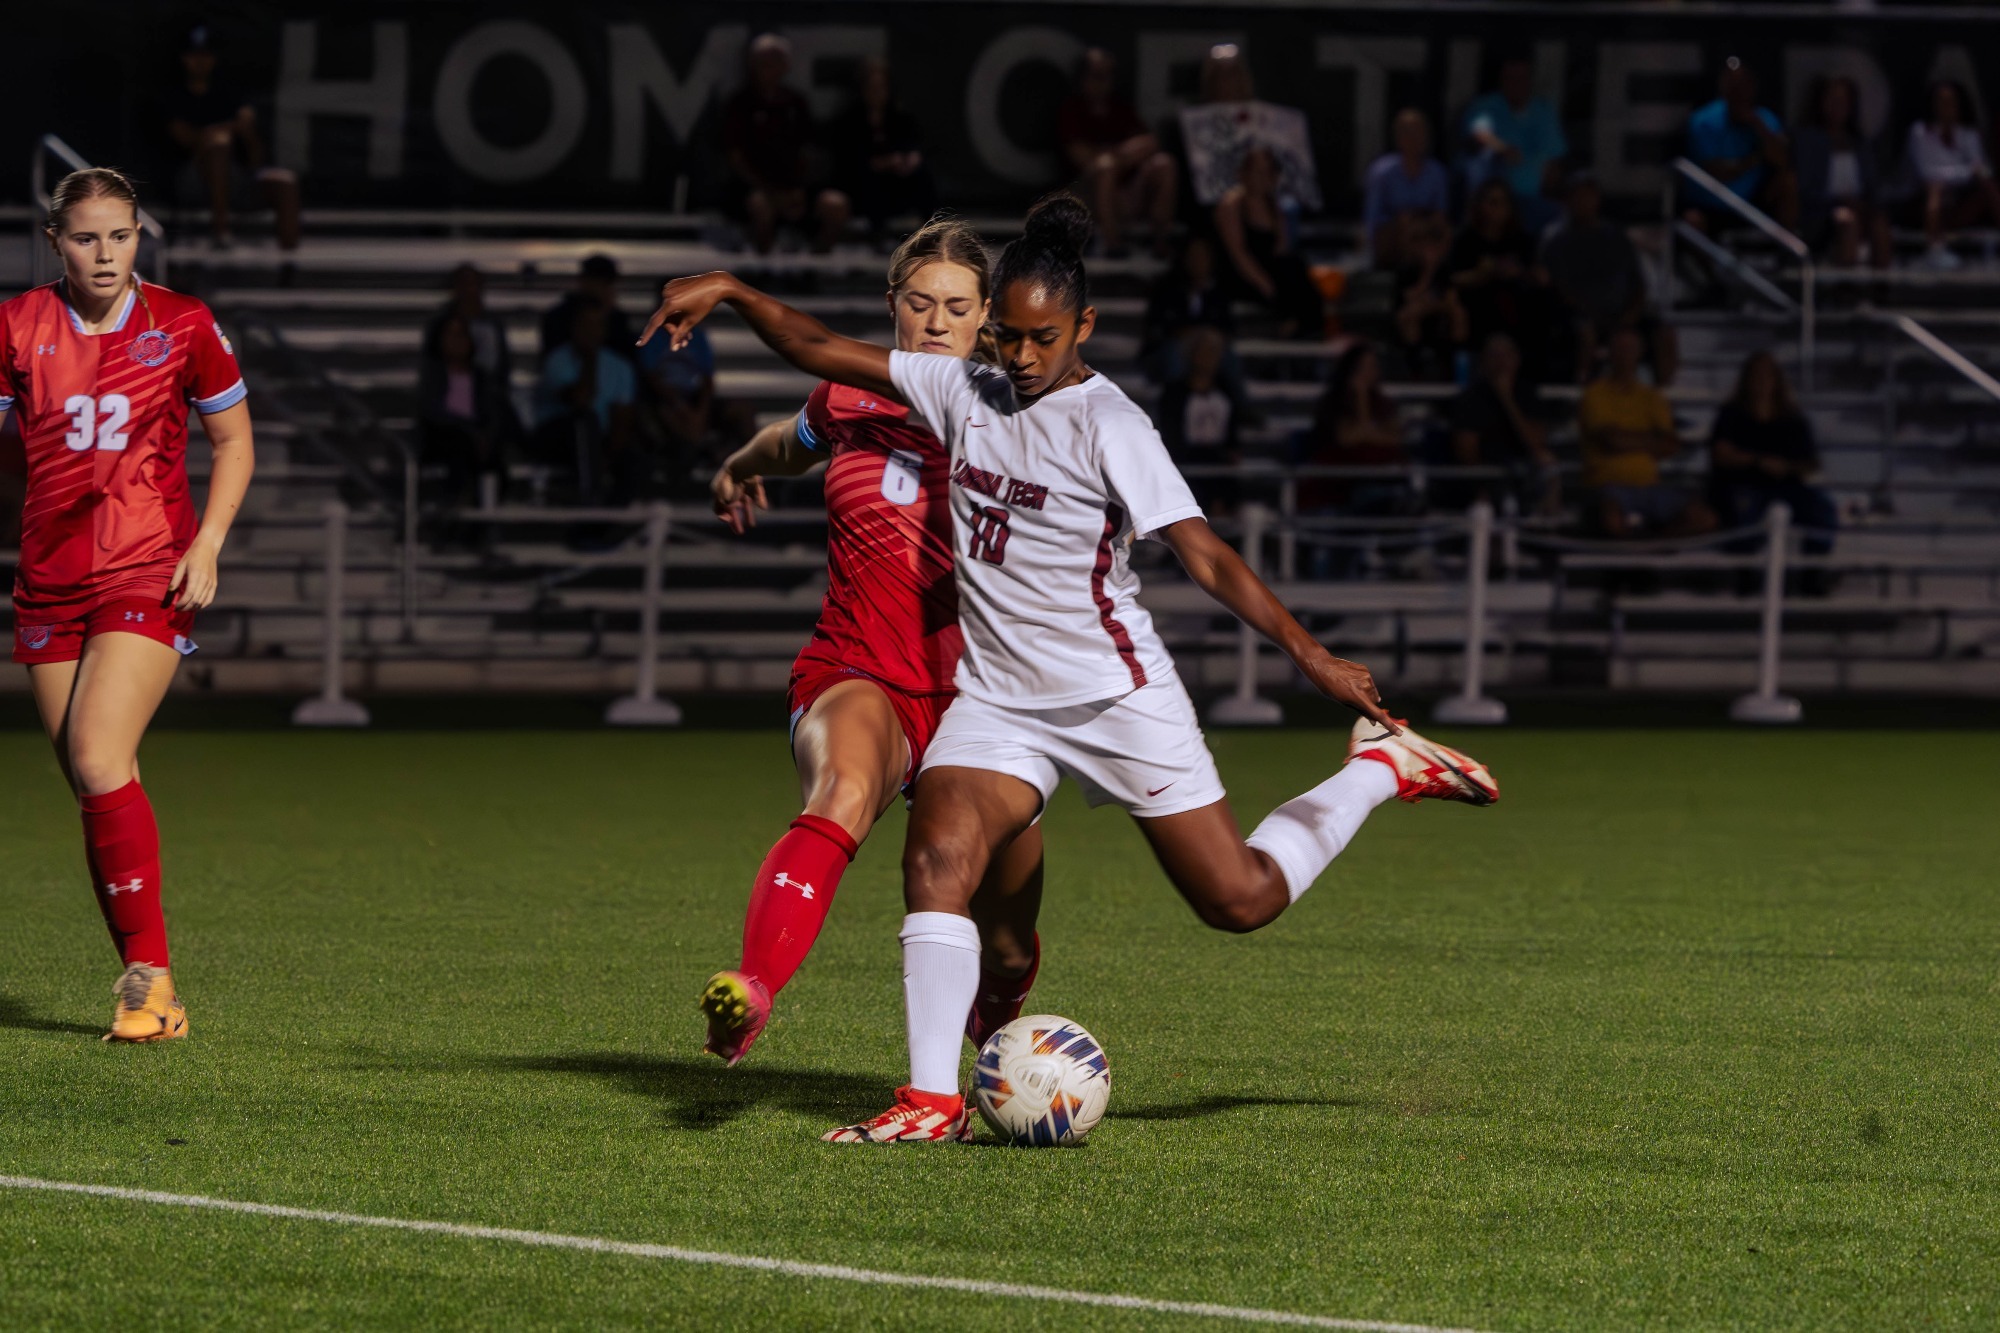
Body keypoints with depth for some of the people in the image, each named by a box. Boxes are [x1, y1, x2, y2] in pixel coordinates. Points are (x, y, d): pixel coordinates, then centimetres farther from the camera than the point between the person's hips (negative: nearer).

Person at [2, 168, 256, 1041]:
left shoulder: (181, 326, -1)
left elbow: (233, 441, 9)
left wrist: (206, 544, -3)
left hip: (150, 574, -3)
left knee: (98, 761, -20)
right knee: (88, 781, 4)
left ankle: (150, 977, -15)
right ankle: (145, 982, 13)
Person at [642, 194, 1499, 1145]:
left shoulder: (1108, 426, -12)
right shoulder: (965, 395, 3)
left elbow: (1205, 555, -15)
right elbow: (822, 353, 8)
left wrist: (1310, 655, -20)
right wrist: (730, 293, -3)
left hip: (1117, 696, -4)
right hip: (997, 700, 4)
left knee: (1241, 902, 0)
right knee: (935, 858, -21)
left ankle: (1383, 766, 26)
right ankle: (932, 1101, -21)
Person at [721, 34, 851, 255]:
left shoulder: (794, 102, 14)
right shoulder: (740, 104, 1)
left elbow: (804, 152, 16)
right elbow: (735, 161, -3)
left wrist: (798, 192, -3)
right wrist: (773, 194, -13)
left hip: (793, 187, 4)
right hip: (754, 188, -4)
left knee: (836, 205, -23)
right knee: (762, 206, -39)